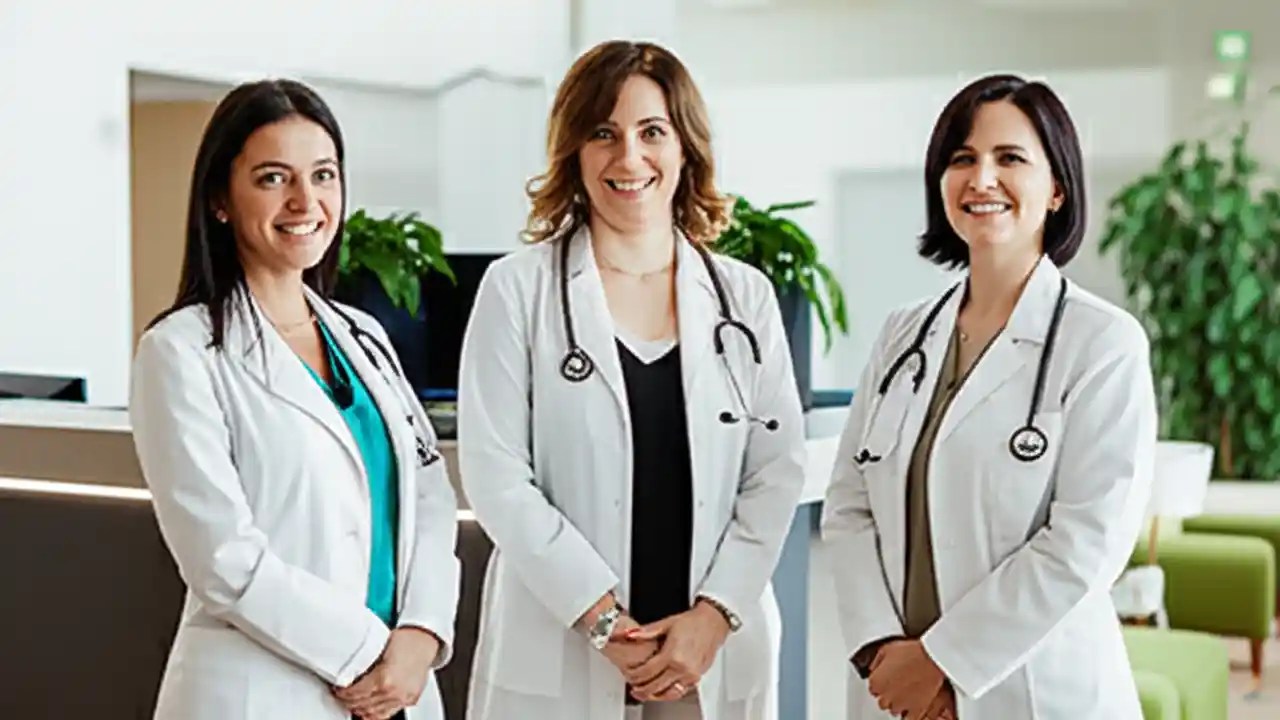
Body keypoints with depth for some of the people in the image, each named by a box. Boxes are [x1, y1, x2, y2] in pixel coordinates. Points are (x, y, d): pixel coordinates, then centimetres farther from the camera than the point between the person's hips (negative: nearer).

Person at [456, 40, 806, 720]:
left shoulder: (746, 296, 6)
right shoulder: (518, 288, -1)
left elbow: (777, 467, 2)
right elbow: (495, 475, -7)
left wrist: (714, 616, -10)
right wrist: (604, 620, -13)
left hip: (717, 655, 2)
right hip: (559, 660, -2)